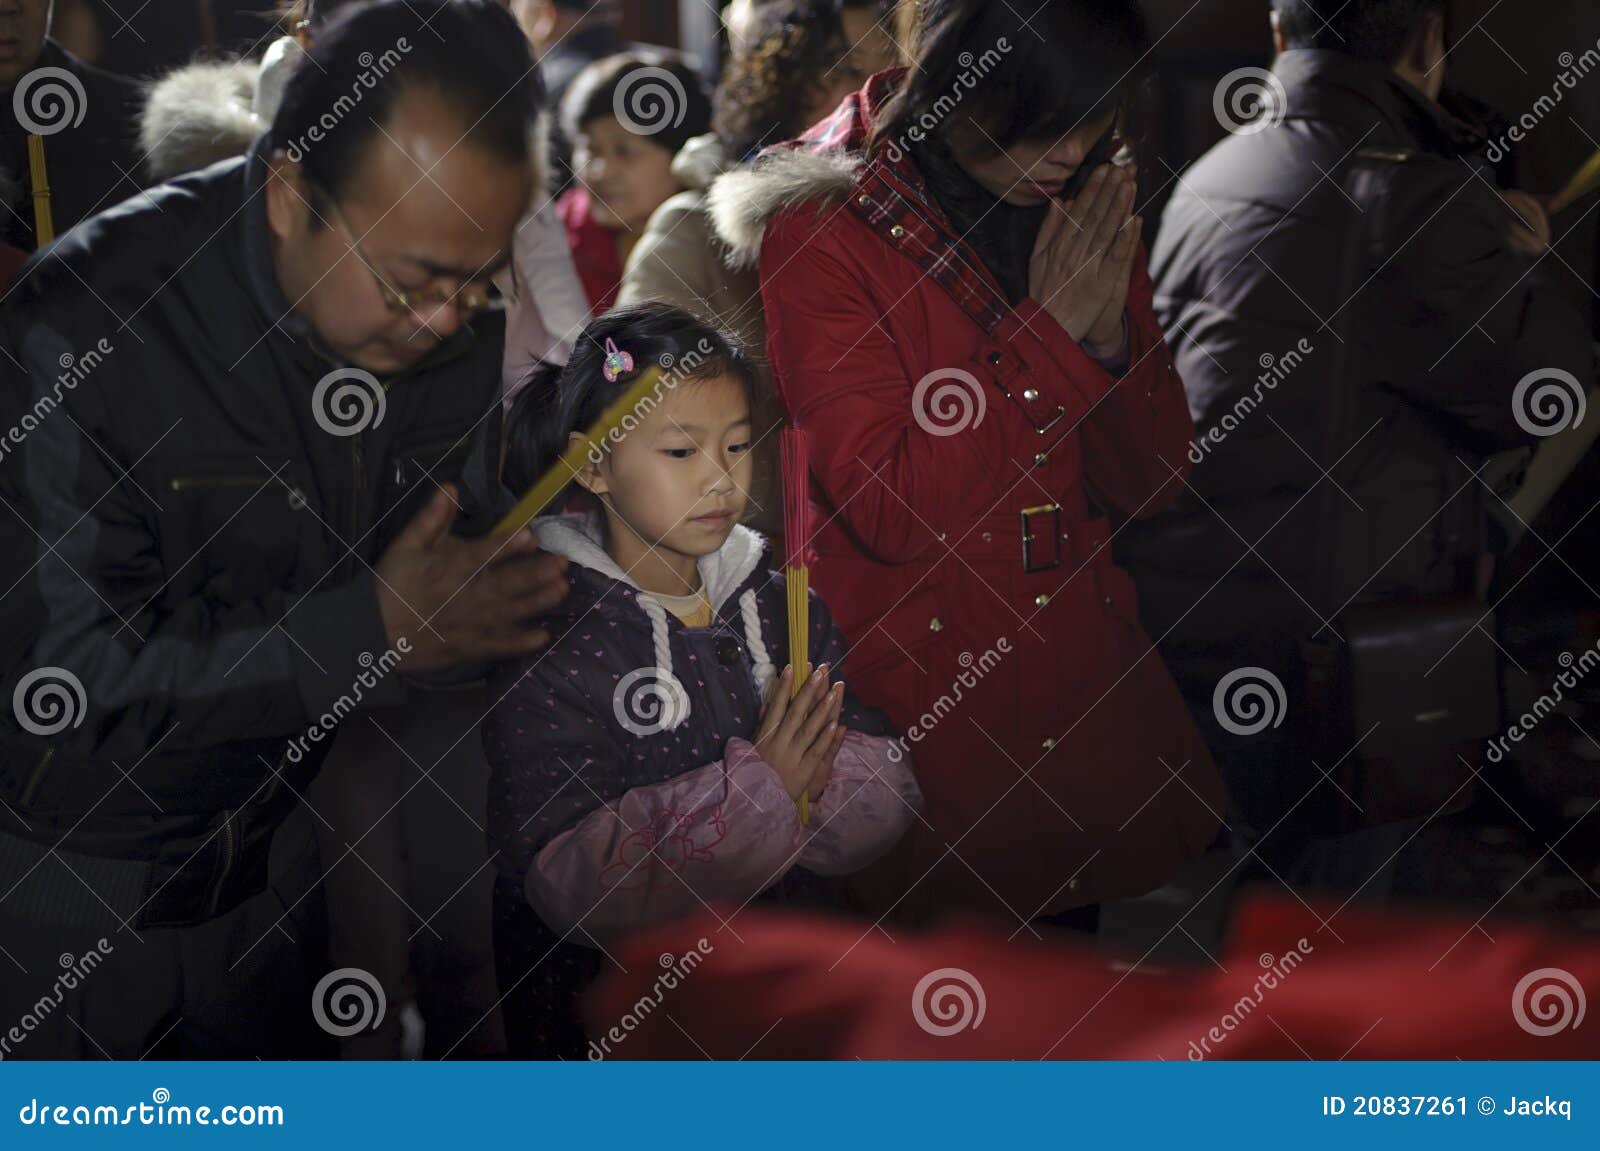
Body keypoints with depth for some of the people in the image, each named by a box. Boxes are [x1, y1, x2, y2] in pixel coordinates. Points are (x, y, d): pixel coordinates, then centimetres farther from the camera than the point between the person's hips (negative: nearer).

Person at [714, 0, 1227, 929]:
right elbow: (888, 509, -19)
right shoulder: (821, 229, -11)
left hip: (1085, 695, 5)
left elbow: (1150, 484, 5)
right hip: (914, 705, -5)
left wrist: (1107, 335, -13)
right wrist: (1050, 332, -18)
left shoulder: (1090, 218, 5)